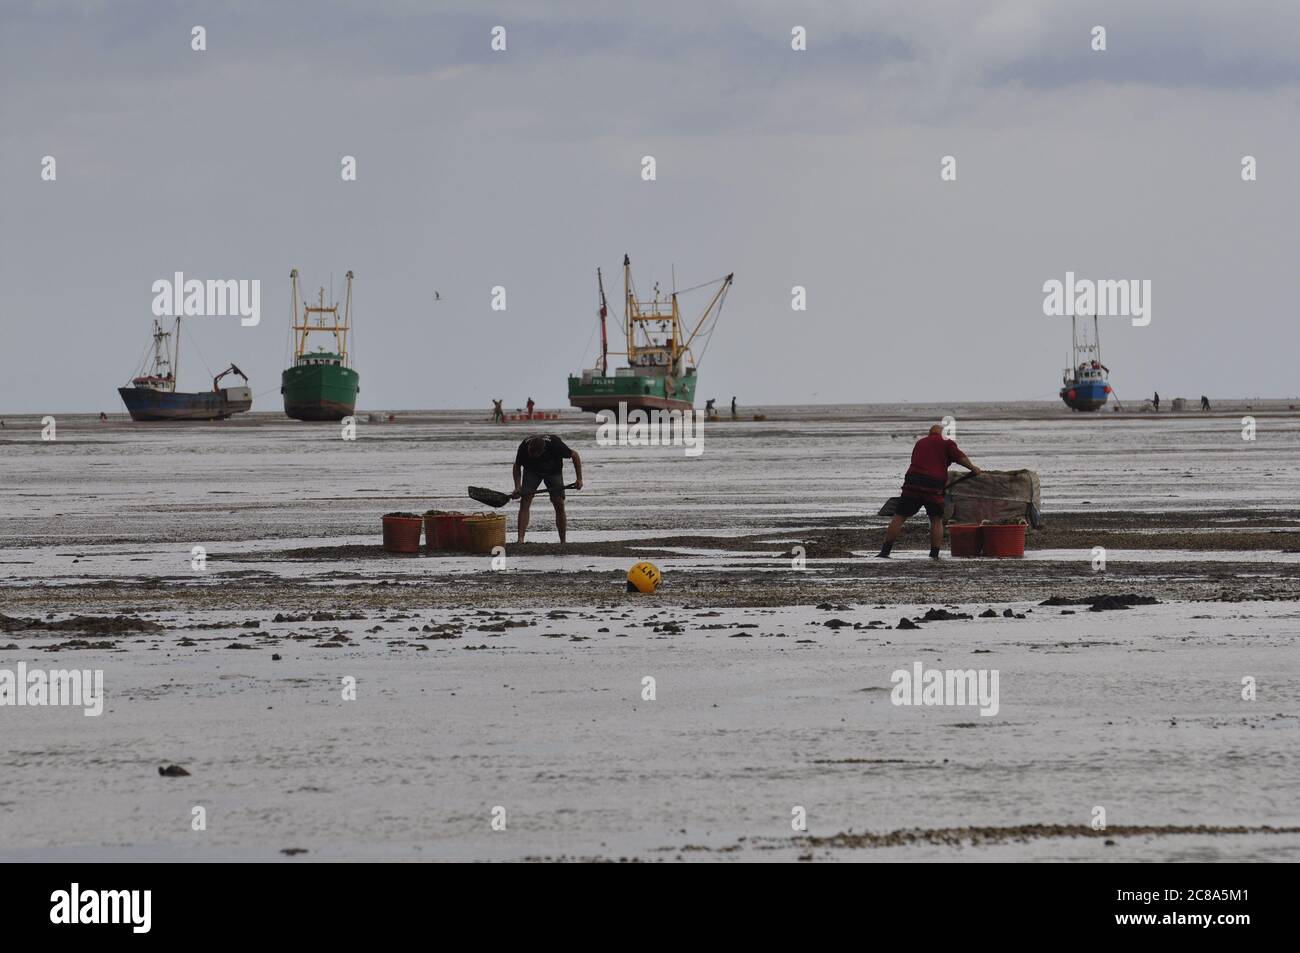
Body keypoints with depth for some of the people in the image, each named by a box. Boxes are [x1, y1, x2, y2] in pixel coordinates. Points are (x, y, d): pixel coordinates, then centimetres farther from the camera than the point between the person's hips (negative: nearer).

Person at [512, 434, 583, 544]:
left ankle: (563, 542, 1)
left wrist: (579, 479, -21)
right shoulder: (524, 446, -31)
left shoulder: (554, 444, -36)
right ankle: (520, 540, -22)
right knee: (525, 502, -16)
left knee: (559, 505, -10)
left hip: (553, 471, -1)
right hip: (531, 471, 1)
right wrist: (518, 487, -22)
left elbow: (575, 455, -18)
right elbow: (517, 466, -11)